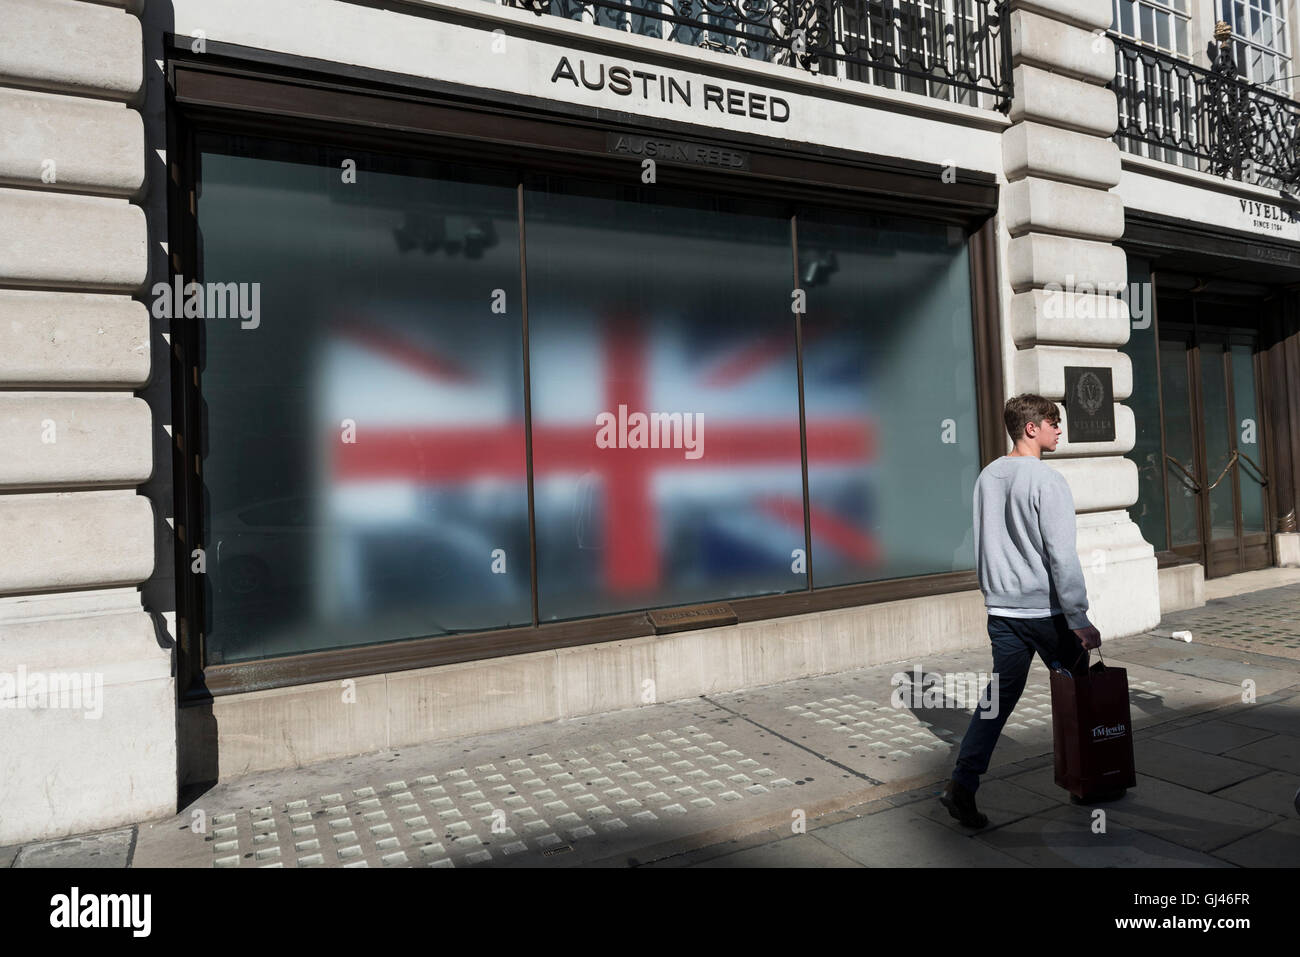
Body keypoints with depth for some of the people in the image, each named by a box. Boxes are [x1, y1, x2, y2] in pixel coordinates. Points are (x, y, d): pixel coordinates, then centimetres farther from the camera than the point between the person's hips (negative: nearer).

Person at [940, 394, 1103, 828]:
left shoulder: (987, 477, 9)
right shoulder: (1047, 480, -14)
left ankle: (963, 783, -2)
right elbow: (1062, 555, -18)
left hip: (1001, 610, 6)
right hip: (1045, 610, -6)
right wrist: (1080, 621, -15)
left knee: (1000, 693, 7)